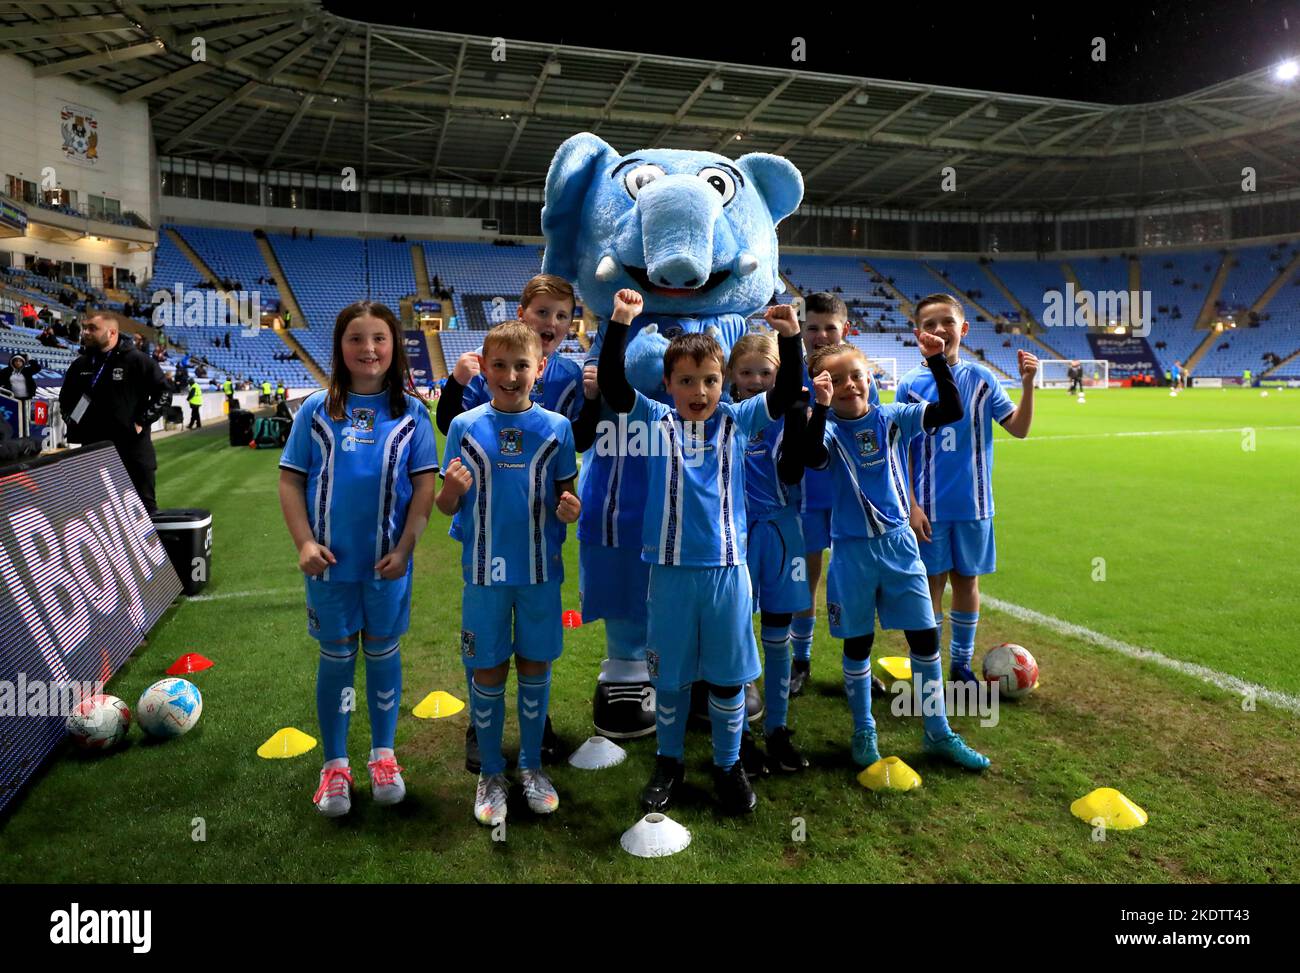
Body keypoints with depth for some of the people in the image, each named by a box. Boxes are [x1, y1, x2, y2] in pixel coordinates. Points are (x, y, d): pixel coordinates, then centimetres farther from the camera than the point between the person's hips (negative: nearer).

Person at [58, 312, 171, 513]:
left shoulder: (138, 361, -8)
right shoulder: (80, 365, 9)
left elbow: (164, 393, -7)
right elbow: (65, 398, 25)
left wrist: (141, 422, -11)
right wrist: (71, 421, 11)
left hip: (133, 452, -5)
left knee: (144, 507, 4)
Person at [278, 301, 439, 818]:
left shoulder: (410, 413, -3)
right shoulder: (316, 410, -1)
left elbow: (425, 486, -4)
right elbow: (290, 480, 1)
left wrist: (404, 548, -10)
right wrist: (304, 543, -8)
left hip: (387, 561, 0)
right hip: (331, 560, 0)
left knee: (383, 652, 13)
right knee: (336, 657, 11)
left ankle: (383, 755, 30)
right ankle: (334, 766, 25)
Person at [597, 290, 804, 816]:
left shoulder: (737, 421, 2)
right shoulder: (656, 421, -2)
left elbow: (786, 393, -6)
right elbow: (612, 384, -13)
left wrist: (790, 338, -22)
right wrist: (619, 324, -25)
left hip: (727, 567, 1)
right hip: (671, 570, 0)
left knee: (727, 675, 12)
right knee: (669, 675, 14)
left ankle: (728, 764, 32)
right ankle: (669, 762, 34)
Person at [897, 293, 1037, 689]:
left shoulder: (981, 378, 0)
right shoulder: (911, 385, -4)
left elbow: (1019, 429, 0)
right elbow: (901, 452, -4)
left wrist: (1027, 384, -14)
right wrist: (911, 505, -9)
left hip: (974, 506, 2)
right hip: (930, 508, -2)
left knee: (967, 581, 12)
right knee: (932, 583, 5)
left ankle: (962, 664, 27)